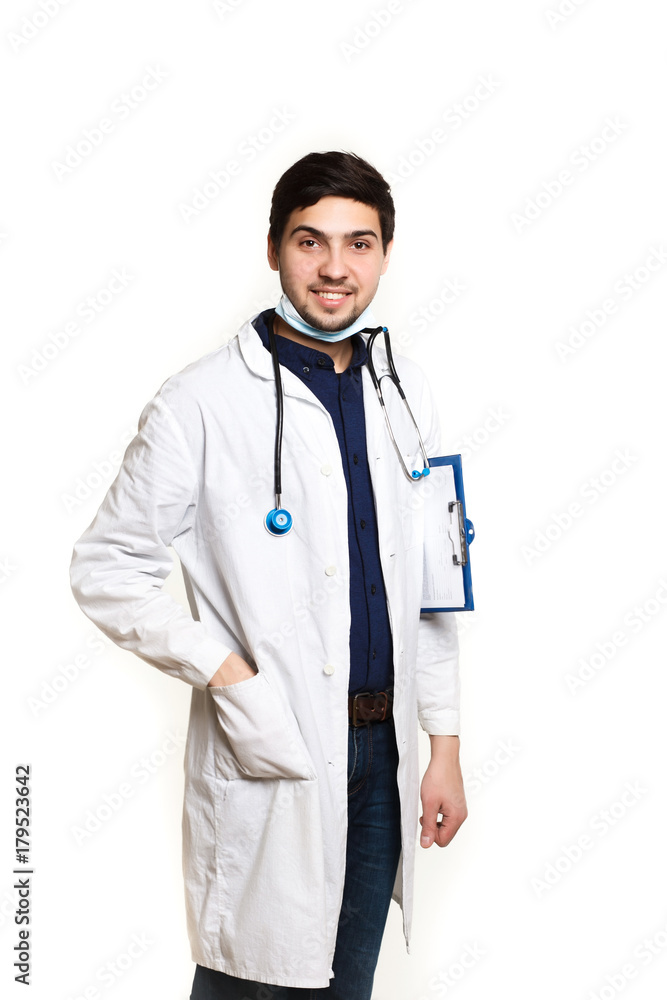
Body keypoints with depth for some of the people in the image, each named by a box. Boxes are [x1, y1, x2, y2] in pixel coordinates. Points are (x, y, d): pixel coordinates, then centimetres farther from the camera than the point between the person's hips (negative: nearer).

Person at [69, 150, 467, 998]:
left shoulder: (406, 397, 7)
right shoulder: (201, 404, -10)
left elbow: (428, 586, 11)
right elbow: (104, 571, -8)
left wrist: (445, 745, 9)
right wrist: (226, 676, -16)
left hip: (382, 745, 5)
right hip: (267, 755, -5)